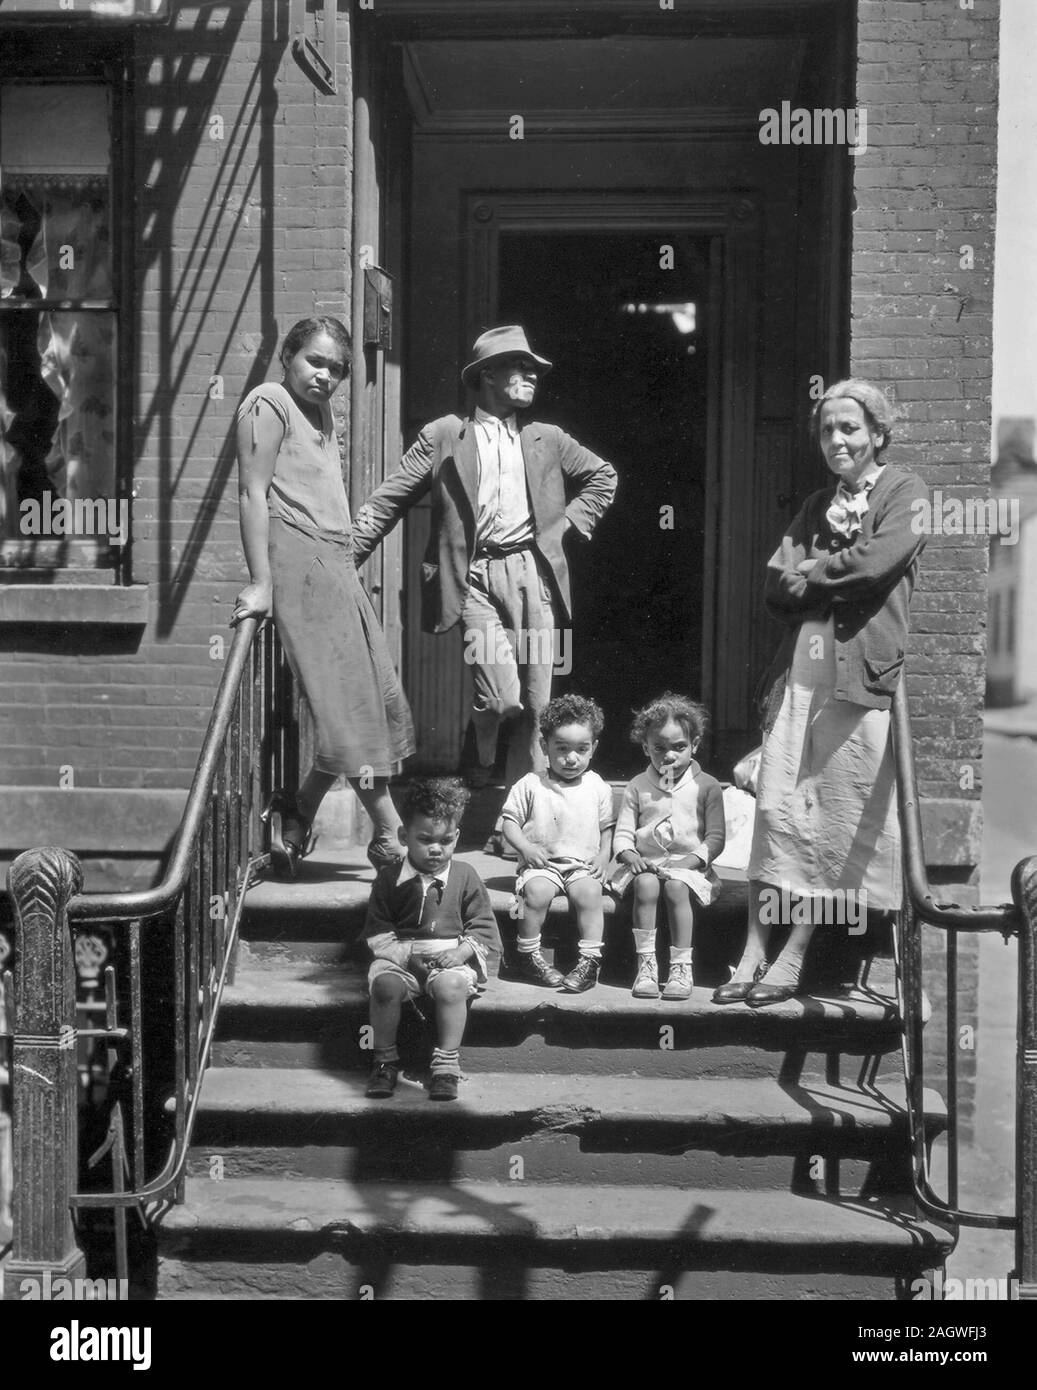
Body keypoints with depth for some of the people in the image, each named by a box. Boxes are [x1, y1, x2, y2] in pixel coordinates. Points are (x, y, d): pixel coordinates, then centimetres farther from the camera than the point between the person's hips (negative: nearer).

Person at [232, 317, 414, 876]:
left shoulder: (320, 412, 23)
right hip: (298, 558, -9)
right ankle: (390, 834, -4)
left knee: (374, 698, 5)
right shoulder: (269, 401, -3)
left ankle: (295, 817, 11)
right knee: (351, 702, -9)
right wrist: (262, 581, -19)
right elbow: (253, 492, -12)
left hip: (335, 564, 9)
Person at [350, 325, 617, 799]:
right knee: (502, 696, -16)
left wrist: (569, 521, 15)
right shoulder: (443, 437, 6)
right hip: (479, 578, -3)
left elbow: (603, 475, 30)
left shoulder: (547, 440, 17)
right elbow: (386, 501, 3)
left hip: (534, 573, 4)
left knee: (535, 702, -1)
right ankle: (480, 761, 15)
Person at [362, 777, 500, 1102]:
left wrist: (460, 952, -13)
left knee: (451, 985, -33)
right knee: (384, 984, -30)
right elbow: (377, 932, 4)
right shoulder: (390, 878, 5)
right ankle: (385, 1060, -11)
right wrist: (406, 954, -12)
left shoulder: (465, 877, 5)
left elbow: (483, 928, 5)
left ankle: (447, 1063, -19)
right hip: (400, 956, 1)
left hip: (451, 957, -1)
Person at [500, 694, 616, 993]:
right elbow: (510, 821, 5)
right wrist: (525, 847, -11)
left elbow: (607, 828, 16)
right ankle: (528, 956, -15)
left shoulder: (598, 788, 10)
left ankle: (590, 960, -22)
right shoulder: (530, 785, 4)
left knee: (589, 891, -30)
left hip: (583, 864, 1)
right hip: (541, 862, -1)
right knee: (536, 890, -31)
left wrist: (604, 855, -1)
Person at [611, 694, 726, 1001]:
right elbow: (623, 831, 8)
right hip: (645, 863, 1)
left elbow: (716, 836, 2)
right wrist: (629, 855, -14)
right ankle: (646, 964, -28)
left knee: (676, 887, -34)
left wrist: (690, 860, -14)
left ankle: (681, 967, -27)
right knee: (646, 885, -32)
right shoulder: (637, 786, 11)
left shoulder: (706, 786, 6)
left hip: (688, 863, -1)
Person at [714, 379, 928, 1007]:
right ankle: (754, 951, 5)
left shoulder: (906, 492, 4)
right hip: (800, 671, 5)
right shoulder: (817, 505, 21)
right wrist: (839, 572, -7)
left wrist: (811, 570, 0)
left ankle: (794, 957, 6)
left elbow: (877, 561, -14)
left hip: (862, 676, -5)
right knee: (776, 808, 1)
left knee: (838, 821, -1)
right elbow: (777, 588, 10)